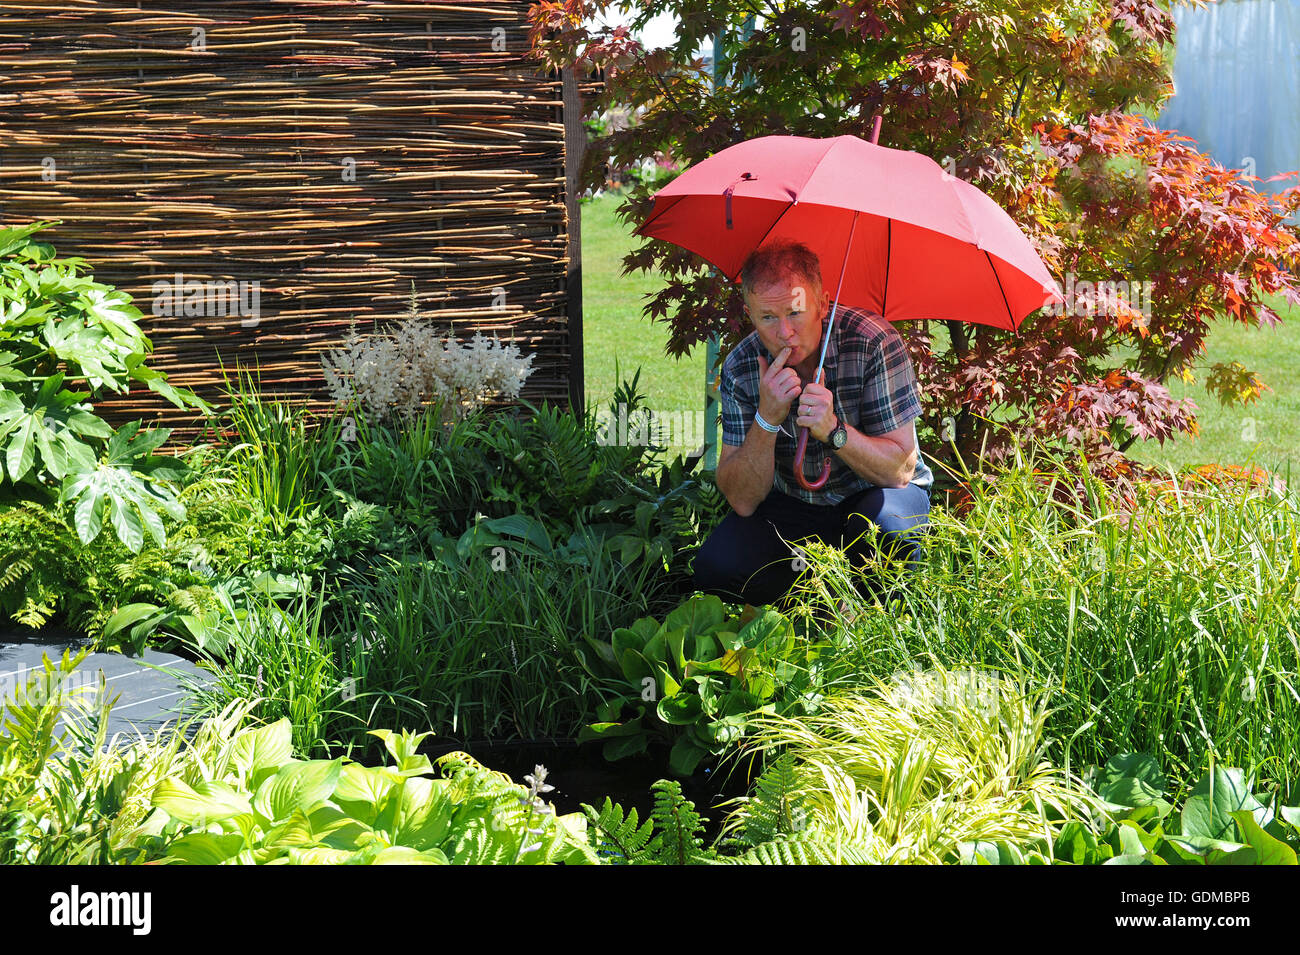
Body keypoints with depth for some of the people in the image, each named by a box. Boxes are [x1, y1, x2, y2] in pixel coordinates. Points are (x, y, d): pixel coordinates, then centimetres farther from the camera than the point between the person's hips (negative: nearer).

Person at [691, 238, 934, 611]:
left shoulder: (873, 341, -23)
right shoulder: (741, 368, -14)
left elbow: (901, 468, -22)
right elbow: (743, 501, -18)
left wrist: (833, 430, -39)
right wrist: (766, 420, -33)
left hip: (871, 495, -2)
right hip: (793, 506, 2)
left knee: (883, 525, -37)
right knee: (715, 567, -23)